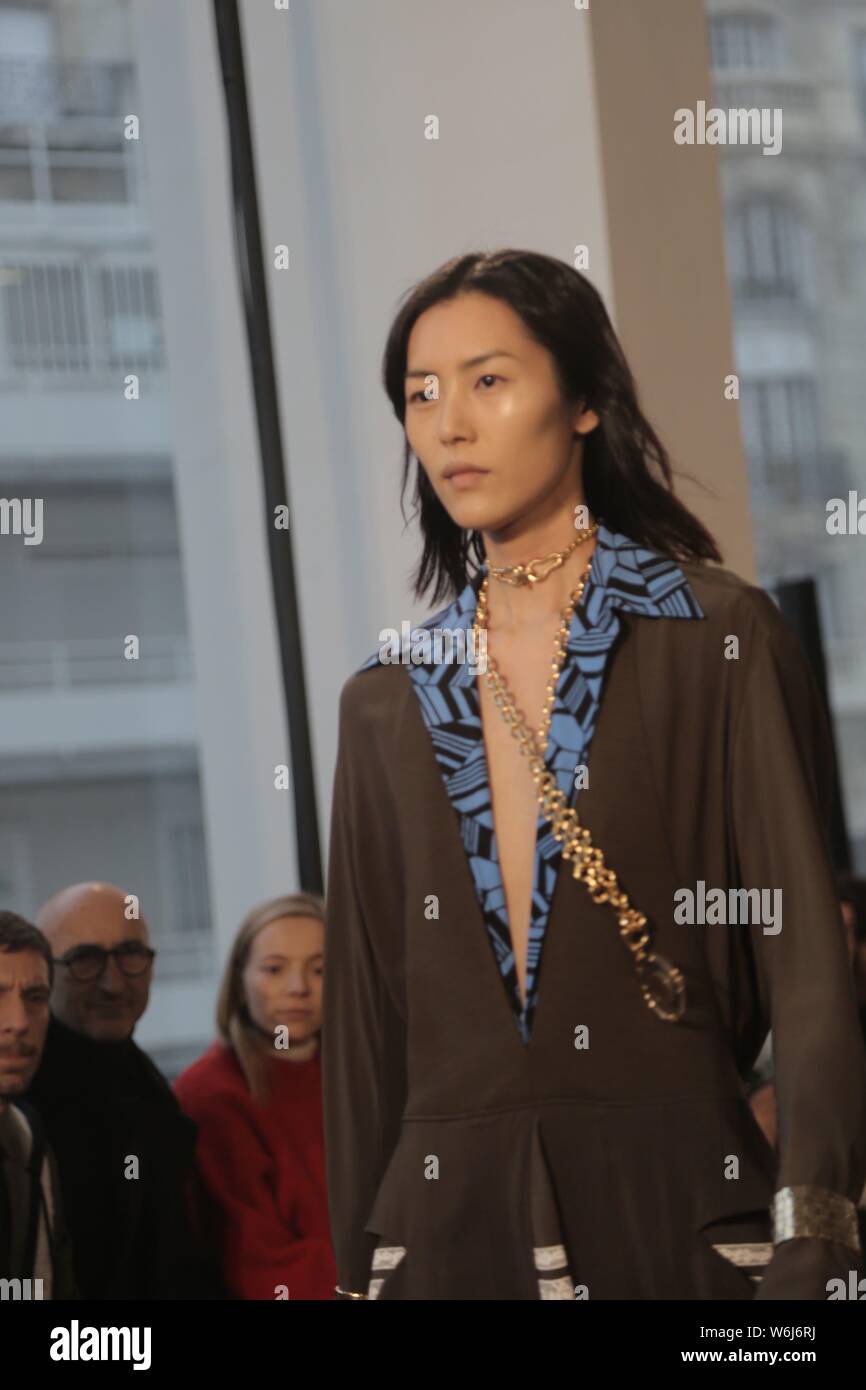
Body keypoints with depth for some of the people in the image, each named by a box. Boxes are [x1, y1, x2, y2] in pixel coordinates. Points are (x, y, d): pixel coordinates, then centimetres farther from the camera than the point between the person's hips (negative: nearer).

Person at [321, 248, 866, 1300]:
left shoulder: (715, 639, -1)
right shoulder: (386, 700, 11)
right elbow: (364, 1012, 13)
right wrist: (355, 1267, 10)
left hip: (674, 1206, -3)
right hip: (451, 1218, 3)